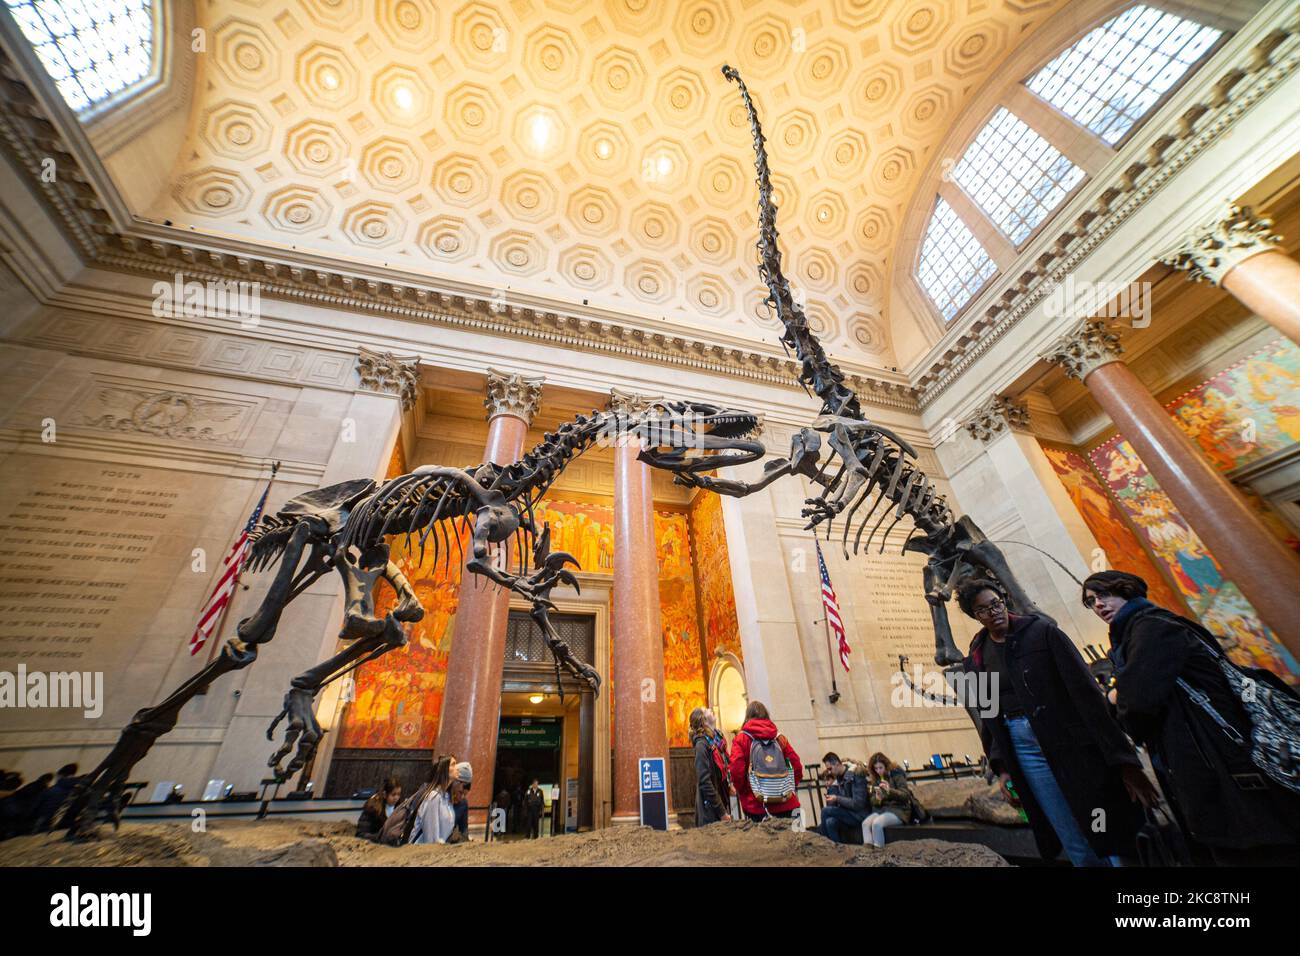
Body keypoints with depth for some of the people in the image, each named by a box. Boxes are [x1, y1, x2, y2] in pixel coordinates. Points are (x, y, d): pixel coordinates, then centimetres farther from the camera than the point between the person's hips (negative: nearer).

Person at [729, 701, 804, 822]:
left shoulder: (741, 738, -2)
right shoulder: (779, 737, 9)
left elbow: (736, 769, -12)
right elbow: (796, 765, 5)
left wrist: (742, 792, 4)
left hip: (757, 804, -3)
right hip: (784, 803, 3)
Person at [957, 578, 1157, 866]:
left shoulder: (1042, 631, -6)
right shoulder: (975, 660, 3)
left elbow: (1085, 690, -10)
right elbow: (988, 719, 9)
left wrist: (1122, 757, -14)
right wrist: (1001, 768, 2)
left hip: (1072, 743, -2)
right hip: (1025, 752, 2)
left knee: (1108, 835, 5)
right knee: (1079, 849, 7)